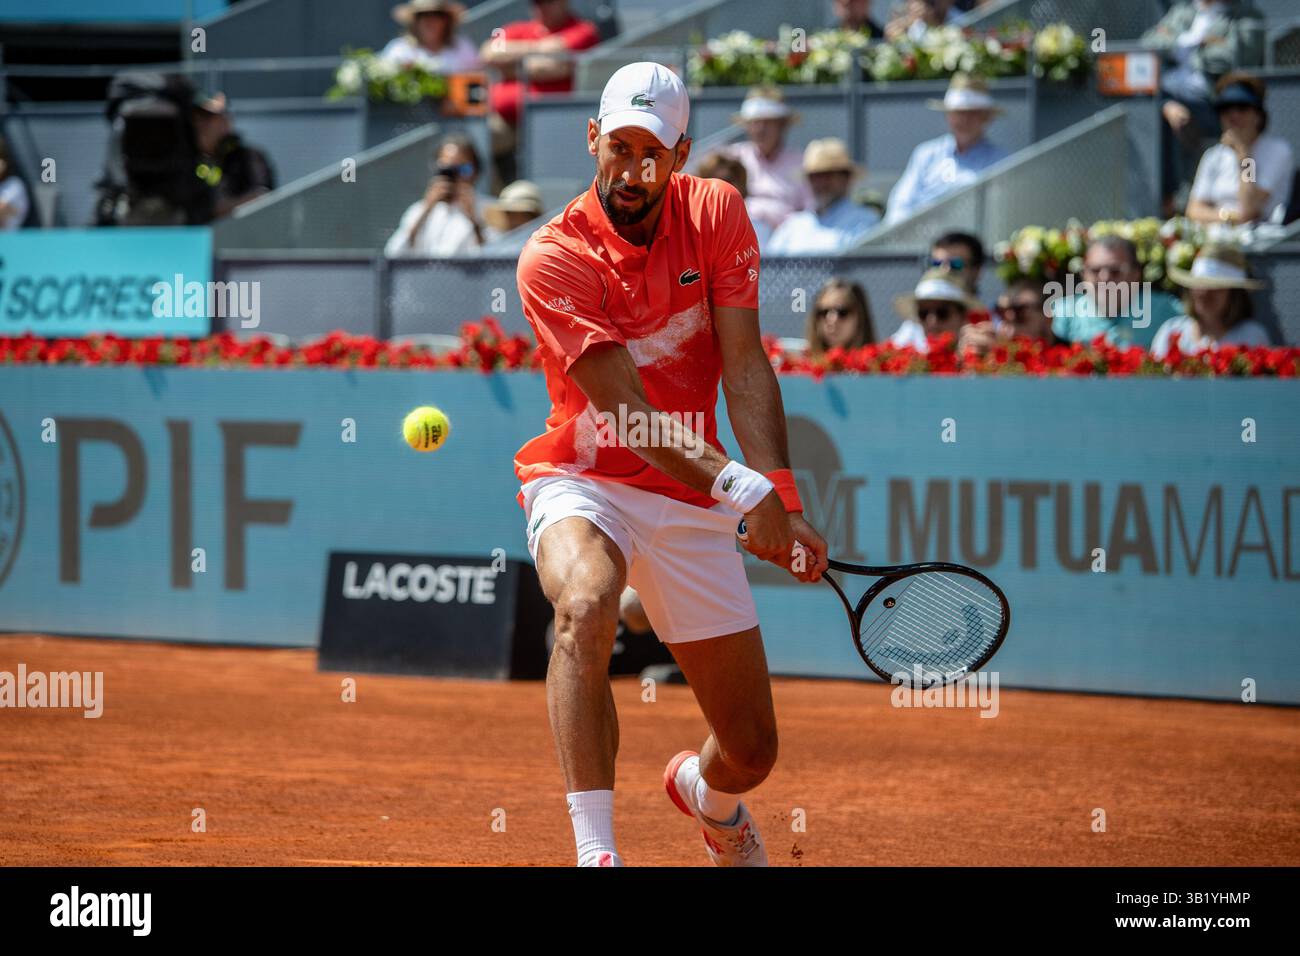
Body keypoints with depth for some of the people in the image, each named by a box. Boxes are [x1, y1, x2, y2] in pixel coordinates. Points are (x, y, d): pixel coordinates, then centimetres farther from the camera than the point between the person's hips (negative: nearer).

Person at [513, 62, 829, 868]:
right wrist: (743, 489, -38)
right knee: (586, 604, -40)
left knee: (752, 752, 5)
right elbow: (630, 416, -25)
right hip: (583, 483, -4)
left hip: (691, 501, 4)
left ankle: (703, 790, 45)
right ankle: (596, 852, -41)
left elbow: (746, 370, -12)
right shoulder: (553, 260, -18)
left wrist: (784, 499, -26)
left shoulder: (717, 212, -5)